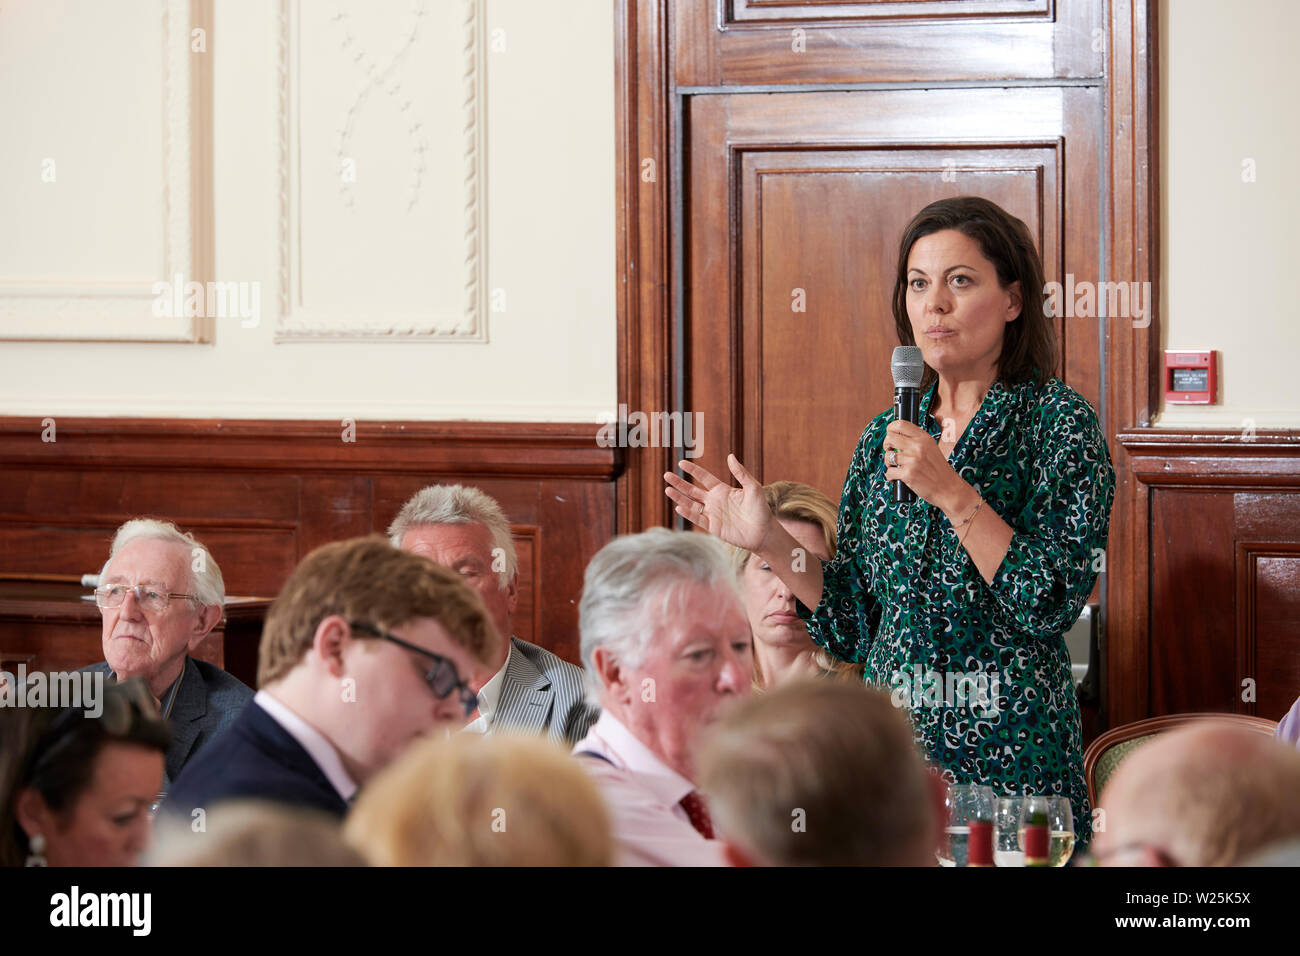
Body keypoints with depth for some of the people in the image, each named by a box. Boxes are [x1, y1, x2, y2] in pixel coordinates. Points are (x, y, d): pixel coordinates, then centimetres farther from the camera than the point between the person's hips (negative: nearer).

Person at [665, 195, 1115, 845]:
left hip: (1008, 745, -5)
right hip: (893, 741, 5)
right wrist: (770, 543, -2)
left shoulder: (1057, 421, -5)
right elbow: (852, 624, 10)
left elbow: (1052, 602, -16)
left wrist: (949, 491, -19)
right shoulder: (887, 437, 9)